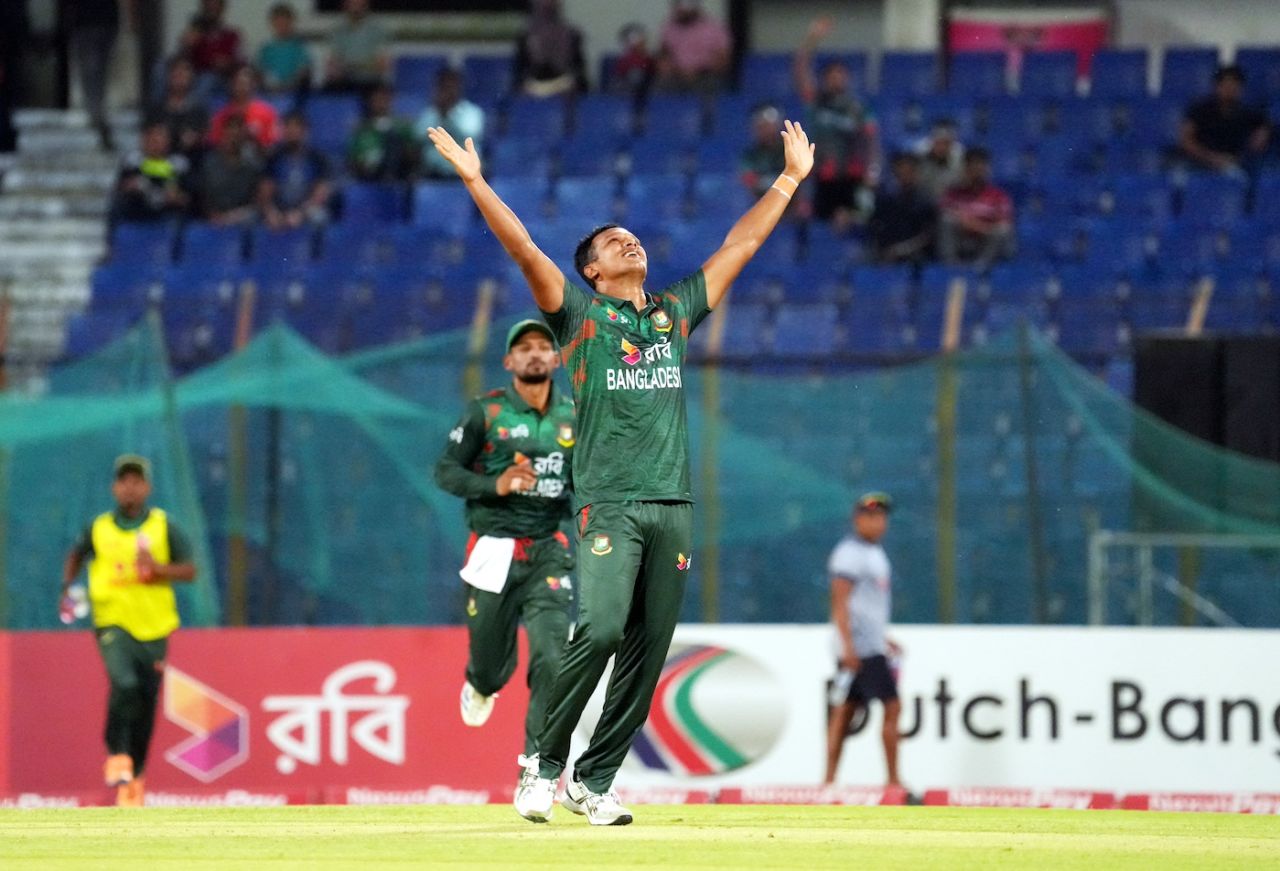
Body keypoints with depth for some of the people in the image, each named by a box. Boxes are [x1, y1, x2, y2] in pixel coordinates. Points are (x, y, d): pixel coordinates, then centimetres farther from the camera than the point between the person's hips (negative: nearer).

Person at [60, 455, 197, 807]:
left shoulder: (164, 527, 2)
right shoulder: (99, 528, 5)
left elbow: (189, 570, -1)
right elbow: (75, 556, 23)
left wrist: (157, 568, -18)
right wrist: (67, 590, 7)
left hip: (153, 627, 1)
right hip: (113, 623, -1)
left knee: (146, 704, 6)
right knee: (124, 684, -26)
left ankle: (136, 775, 23)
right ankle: (117, 757, -11)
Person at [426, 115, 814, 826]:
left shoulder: (676, 312, 20)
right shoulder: (581, 312, 9)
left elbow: (742, 243, 25)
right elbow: (524, 250, -1)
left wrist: (790, 179, 26)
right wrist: (475, 181, -9)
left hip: (673, 506, 5)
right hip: (609, 502, -5)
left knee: (648, 651, 1)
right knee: (600, 629, -20)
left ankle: (594, 781, 8)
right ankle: (542, 761, -6)